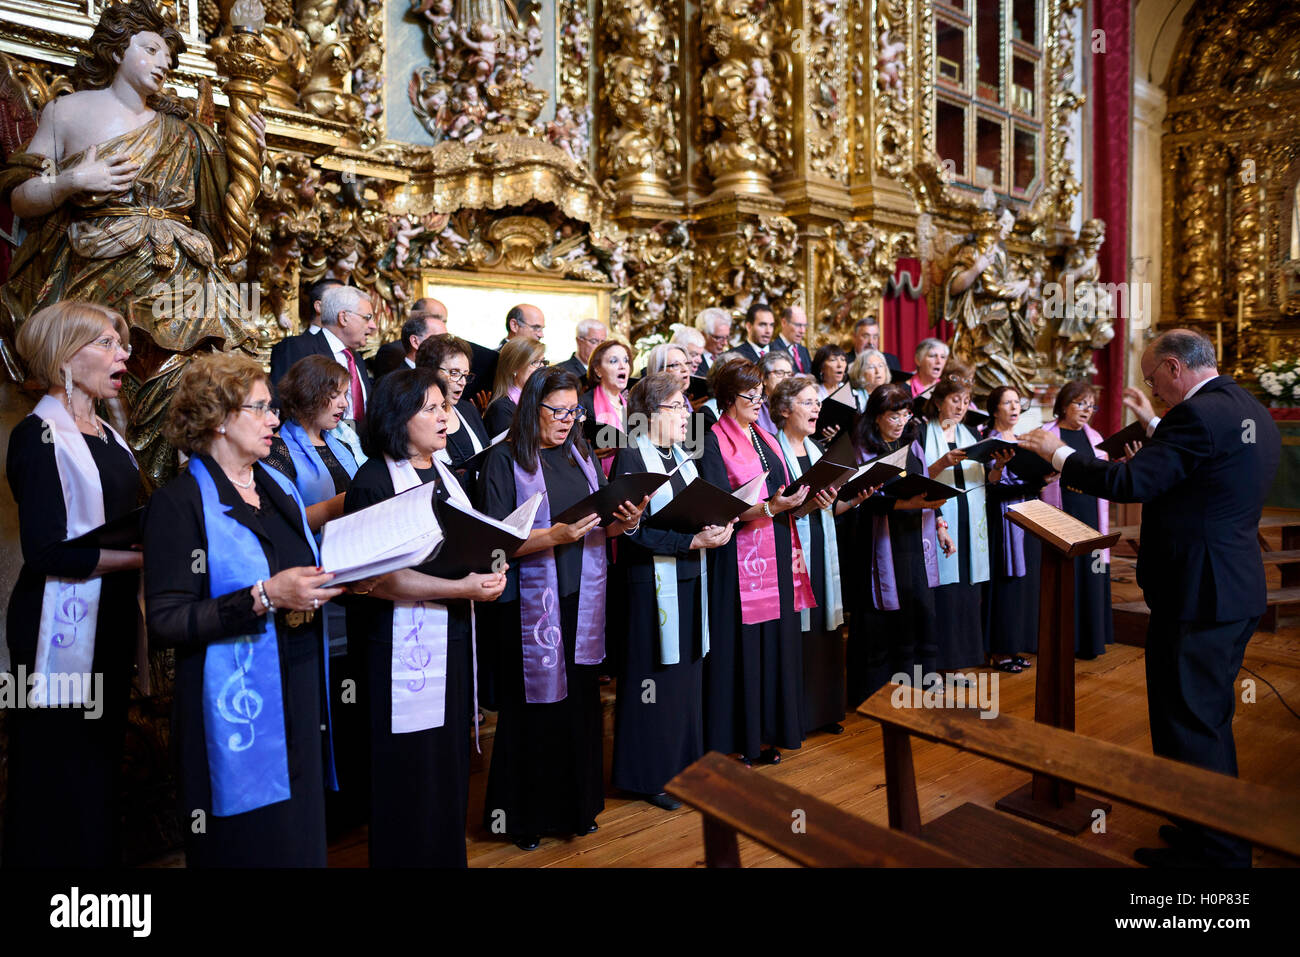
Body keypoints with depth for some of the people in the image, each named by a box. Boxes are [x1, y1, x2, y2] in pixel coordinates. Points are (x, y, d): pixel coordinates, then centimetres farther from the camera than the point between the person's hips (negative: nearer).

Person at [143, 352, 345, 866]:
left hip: (300, 693, 6)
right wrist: (265, 598, -23)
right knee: (247, 843, 5)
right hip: (236, 703, -6)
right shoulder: (180, 501, -9)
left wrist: (335, 579, 3)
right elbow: (165, 621, -16)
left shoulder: (281, 488, 13)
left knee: (302, 838, 13)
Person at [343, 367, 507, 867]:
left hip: (454, 639, 7)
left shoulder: (444, 475, 13)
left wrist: (488, 573, 3)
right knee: (410, 773, 3)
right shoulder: (373, 481, -11)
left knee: (451, 765, 13)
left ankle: (449, 851, 28)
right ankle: (410, 854, 22)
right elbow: (374, 578, -18)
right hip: (403, 643, -7)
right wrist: (460, 588, -20)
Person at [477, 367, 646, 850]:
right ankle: (525, 815, 23)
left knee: (580, 699, 10)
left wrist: (622, 523, -10)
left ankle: (576, 806, 28)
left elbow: (603, 526, 12)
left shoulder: (581, 456, 12)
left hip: (582, 598, 5)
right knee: (535, 705, 4)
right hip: (531, 601, -5)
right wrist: (555, 536, -22)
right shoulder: (504, 460, -5)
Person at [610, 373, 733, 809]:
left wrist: (716, 527, -4)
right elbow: (636, 530, -18)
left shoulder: (681, 456, 13)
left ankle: (683, 762, 28)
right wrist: (693, 541, -22)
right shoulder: (632, 458, -12)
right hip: (653, 581, -8)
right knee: (655, 678, 2)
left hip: (690, 578, 8)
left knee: (687, 672, 14)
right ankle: (650, 774, 16)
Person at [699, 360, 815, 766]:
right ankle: (737, 738, 12)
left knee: (777, 641, 10)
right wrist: (770, 507, -27)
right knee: (743, 646, -2)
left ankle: (768, 731, 22)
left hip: (778, 554, 7)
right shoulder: (714, 444, -7)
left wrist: (805, 500, -1)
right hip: (740, 557, -7)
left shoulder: (767, 439, 16)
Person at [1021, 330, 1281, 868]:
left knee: (1186, 725, 2)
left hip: (1195, 595, -10)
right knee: (1210, 718, 22)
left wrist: (1056, 453, -11)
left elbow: (1128, 483, -23)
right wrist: (1154, 424, 24)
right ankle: (1224, 834, 37)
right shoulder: (1250, 411, 11)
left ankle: (1211, 849, 13)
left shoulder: (1198, 414, -20)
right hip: (1239, 590, 10)